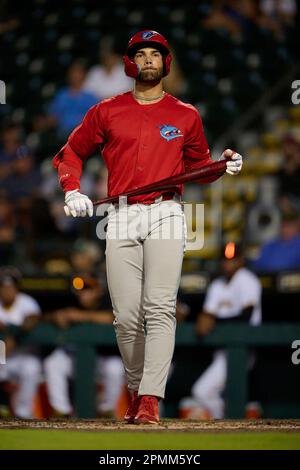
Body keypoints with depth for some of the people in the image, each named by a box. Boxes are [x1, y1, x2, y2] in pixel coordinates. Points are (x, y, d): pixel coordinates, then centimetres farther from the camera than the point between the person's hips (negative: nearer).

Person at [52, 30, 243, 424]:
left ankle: (151, 400, -23)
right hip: (121, 217, 1)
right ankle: (136, 389, 17)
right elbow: (71, 153, 20)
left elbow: (197, 166, 21)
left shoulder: (186, 116, 13)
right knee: (126, 317, -3)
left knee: (160, 308, -16)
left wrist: (224, 166, 0)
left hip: (166, 212, -1)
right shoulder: (106, 111, 12)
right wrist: (72, 190, 3)